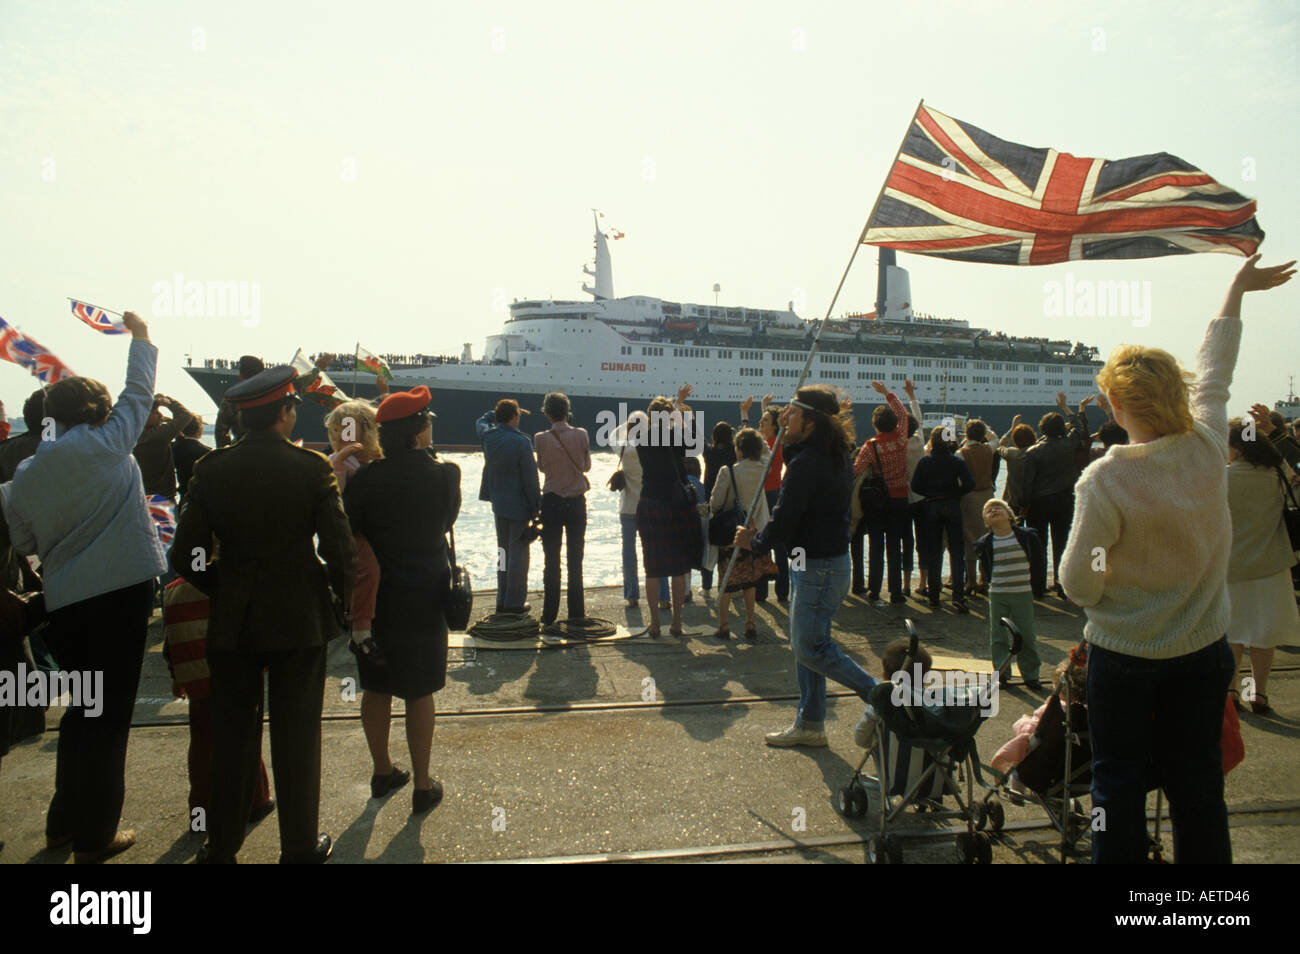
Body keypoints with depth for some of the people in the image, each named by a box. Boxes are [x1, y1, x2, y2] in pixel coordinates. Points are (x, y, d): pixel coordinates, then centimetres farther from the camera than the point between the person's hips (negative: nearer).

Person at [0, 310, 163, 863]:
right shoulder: (106, 444, -5)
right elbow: (139, 392, 8)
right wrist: (140, 335, 20)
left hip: (64, 603, 5)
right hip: (121, 590, -5)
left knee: (84, 708, 21)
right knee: (109, 715, 3)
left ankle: (63, 823, 31)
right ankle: (94, 837, 12)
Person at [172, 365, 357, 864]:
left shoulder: (210, 468, -4)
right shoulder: (311, 467, -12)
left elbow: (185, 555, -5)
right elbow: (340, 550, -14)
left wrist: (221, 589, 12)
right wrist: (339, 597, 3)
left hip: (231, 622, 2)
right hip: (301, 620, -2)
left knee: (232, 734, 16)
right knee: (296, 734, 11)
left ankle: (222, 846, 28)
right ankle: (299, 845, 23)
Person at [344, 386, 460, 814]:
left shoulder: (364, 478, -10)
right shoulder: (445, 475, -11)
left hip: (374, 597, 2)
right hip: (424, 598, -1)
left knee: (376, 689, 17)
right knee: (420, 693, 9)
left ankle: (382, 772, 34)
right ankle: (423, 786, 17)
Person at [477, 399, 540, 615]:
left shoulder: (488, 436, 0)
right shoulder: (521, 442, -17)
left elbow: (481, 422, 27)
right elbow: (530, 478, -16)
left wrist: (500, 412, 22)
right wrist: (536, 506, -8)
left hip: (498, 504, 6)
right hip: (518, 504, -6)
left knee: (503, 551, 16)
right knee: (518, 552, 1)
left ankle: (502, 600, 22)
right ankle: (514, 602, 5)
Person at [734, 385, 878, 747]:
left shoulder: (807, 463, -22)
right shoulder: (837, 456, 8)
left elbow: (784, 519, -20)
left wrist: (754, 541, -4)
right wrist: (788, 439, 11)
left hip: (820, 568, -11)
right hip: (829, 559, 11)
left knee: (810, 648, -2)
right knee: (805, 644, 16)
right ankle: (809, 724, 26)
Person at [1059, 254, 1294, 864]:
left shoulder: (1105, 480, -23)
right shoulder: (1208, 448, -10)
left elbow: (1077, 585, -18)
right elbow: (1215, 373, 10)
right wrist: (1236, 293, 24)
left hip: (1123, 655, -4)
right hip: (1203, 650, 5)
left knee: (1118, 781, 10)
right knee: (1197, 780, 17)